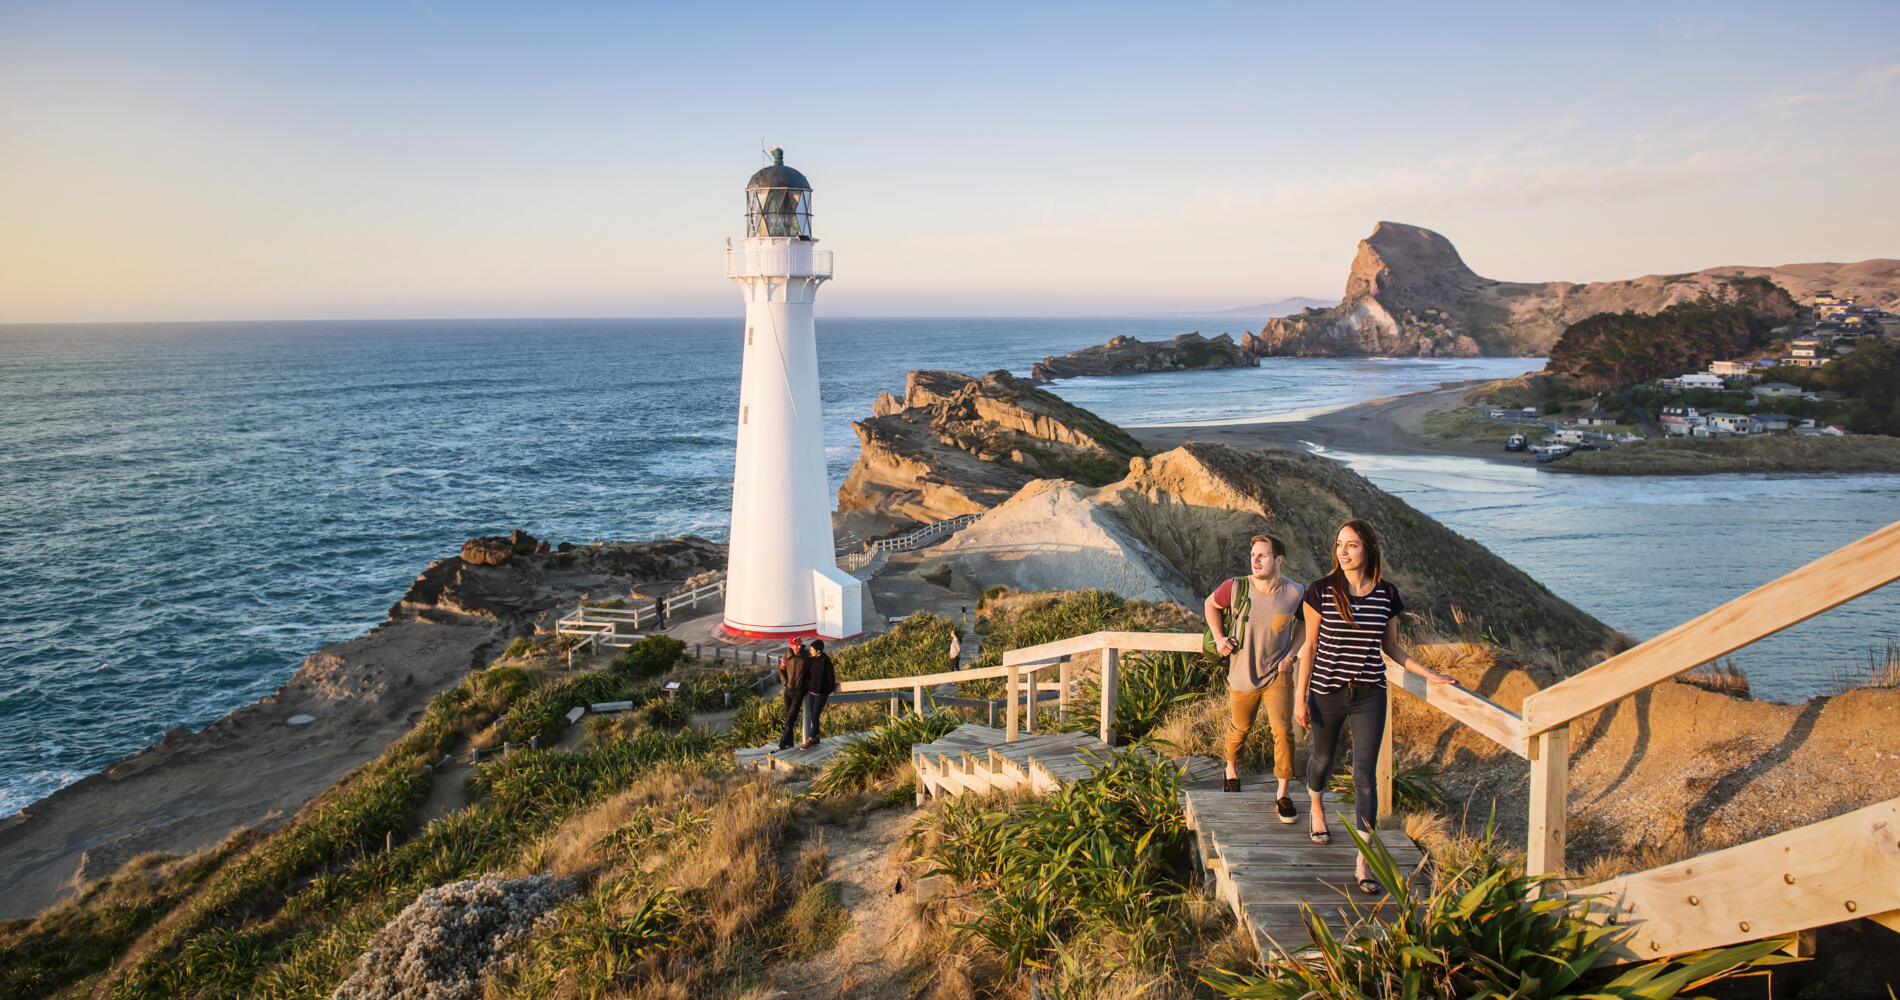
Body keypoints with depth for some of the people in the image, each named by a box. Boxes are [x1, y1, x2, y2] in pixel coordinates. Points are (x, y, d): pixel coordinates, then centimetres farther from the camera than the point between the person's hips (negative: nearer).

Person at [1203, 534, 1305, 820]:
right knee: (1240, 728, 18)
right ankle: (1232, 767, 49)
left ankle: (1283, 794, 3)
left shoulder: (1294, 594, -12)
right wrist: (1219, 637, -5)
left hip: (1277, 675, 0)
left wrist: (1291, 654, -3)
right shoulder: (1236, 588, -15)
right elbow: (1210, 604, 6)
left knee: (1283, 730, -11)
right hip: (1242, 676, 1)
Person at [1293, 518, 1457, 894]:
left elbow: (1391, 647, 11)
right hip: (1327, 693, -1)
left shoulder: (1387, 594, -1)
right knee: (1323, 757, 18)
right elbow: (1310, 647, -3)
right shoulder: (1321, 591, -8)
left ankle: (1363, 863, -2)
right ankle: (1316, 806, 54)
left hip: (1369, 696, 1)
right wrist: (1300, 697, -4)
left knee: (1366, 775, -5)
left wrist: (1428, 674, 3)